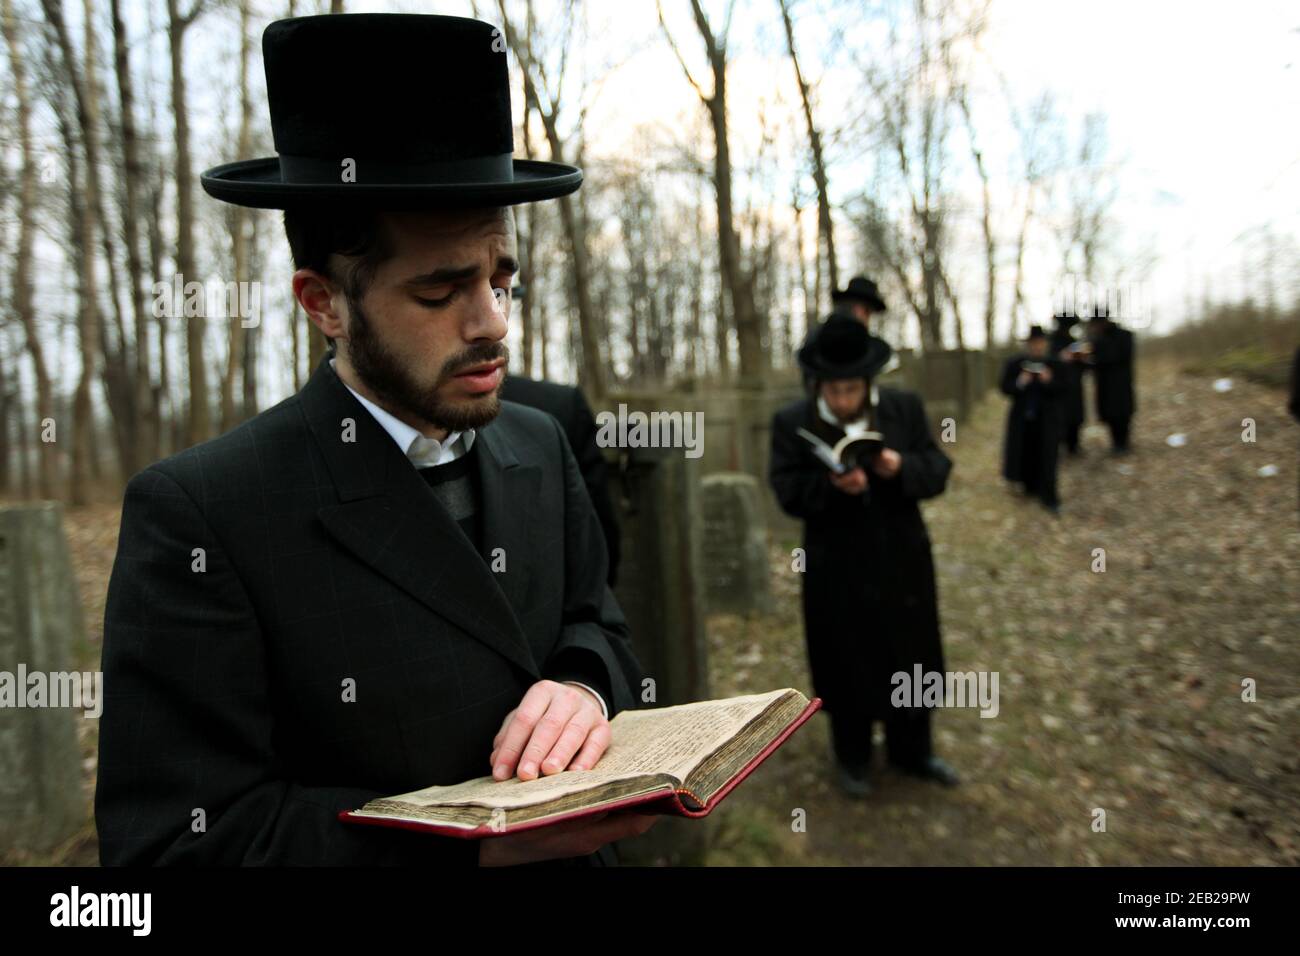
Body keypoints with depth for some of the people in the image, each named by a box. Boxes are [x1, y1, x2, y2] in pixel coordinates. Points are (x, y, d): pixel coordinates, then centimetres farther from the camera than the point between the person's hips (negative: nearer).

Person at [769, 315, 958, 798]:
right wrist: (830, 485, -31)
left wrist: (903, 468, -23)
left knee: (911, 659, 16)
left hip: (902, 560, 3)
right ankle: (852, 758, 32)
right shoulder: (792, 423, -8)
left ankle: (912, 750, 38)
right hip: (838, 569, -2)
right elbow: (787, 492, -13)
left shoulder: (906, 407, -1)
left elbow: (938, 470, -3)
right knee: (848, 666, 11)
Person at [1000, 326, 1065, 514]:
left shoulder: (1056, 364, -1)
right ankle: (1030, 486, 34)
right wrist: (1020, 383, -21)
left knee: (1047, 457, -4)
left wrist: (1049, 381, -22)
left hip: (1047, 418, -1)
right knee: (1026, 454, 10)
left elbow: (1062, 389, -3)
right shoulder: (1013, 364, 0)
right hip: (1022, 417, 1)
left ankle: (1048, 498, 0)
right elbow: (1005, 388, -2)